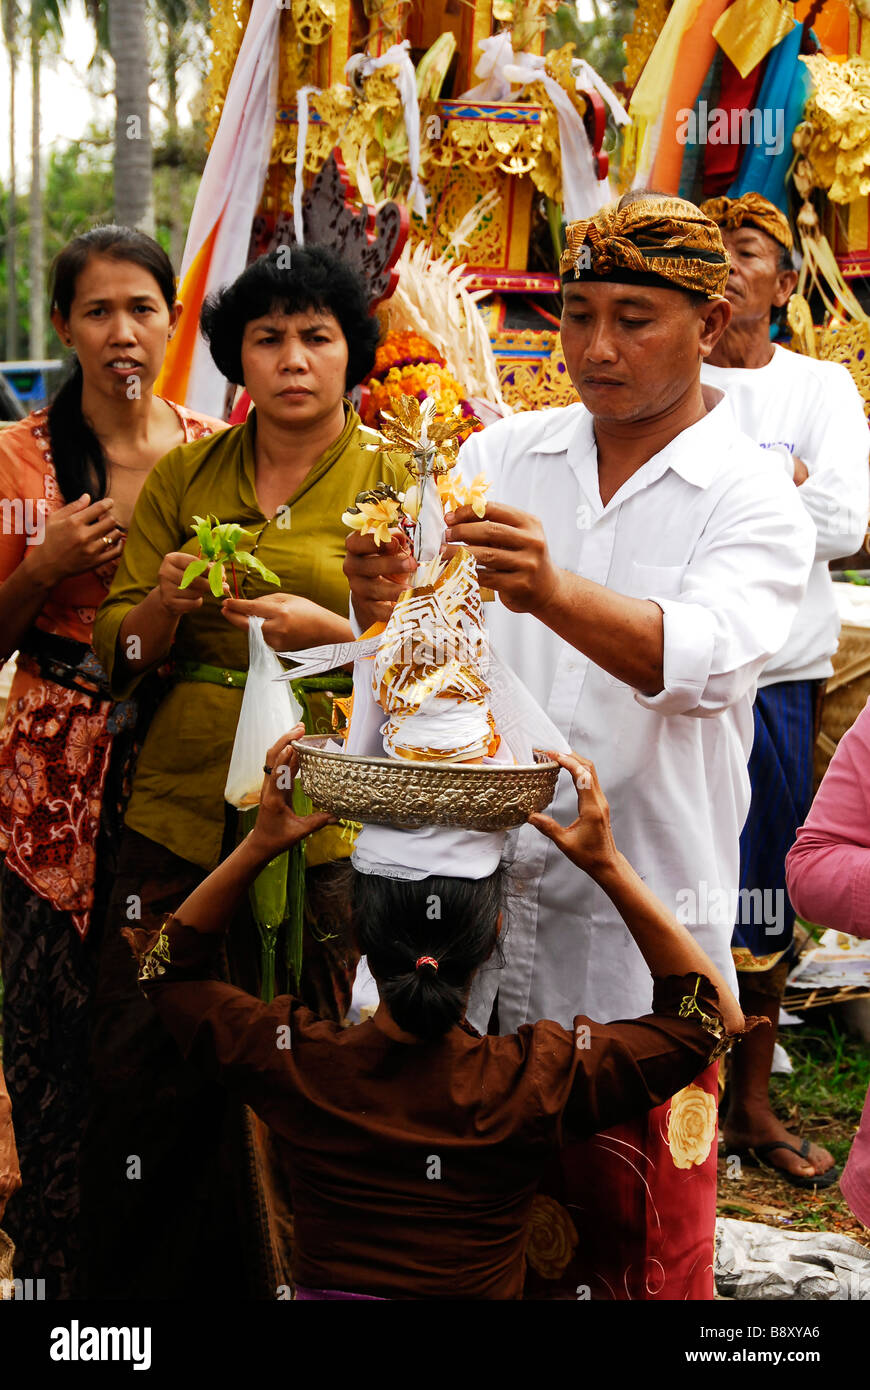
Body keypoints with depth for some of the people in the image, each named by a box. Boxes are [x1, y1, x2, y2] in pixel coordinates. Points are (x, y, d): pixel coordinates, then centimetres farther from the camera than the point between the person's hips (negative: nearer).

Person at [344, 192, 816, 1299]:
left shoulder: (753, 501, -5)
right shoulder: (502, 456, 8)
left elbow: (704, 659, -24)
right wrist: (383, 596, -25)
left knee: (641, 1248, 7)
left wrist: (553, 592, -43)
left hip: (640, 927, -3)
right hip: (474, 888, 3)